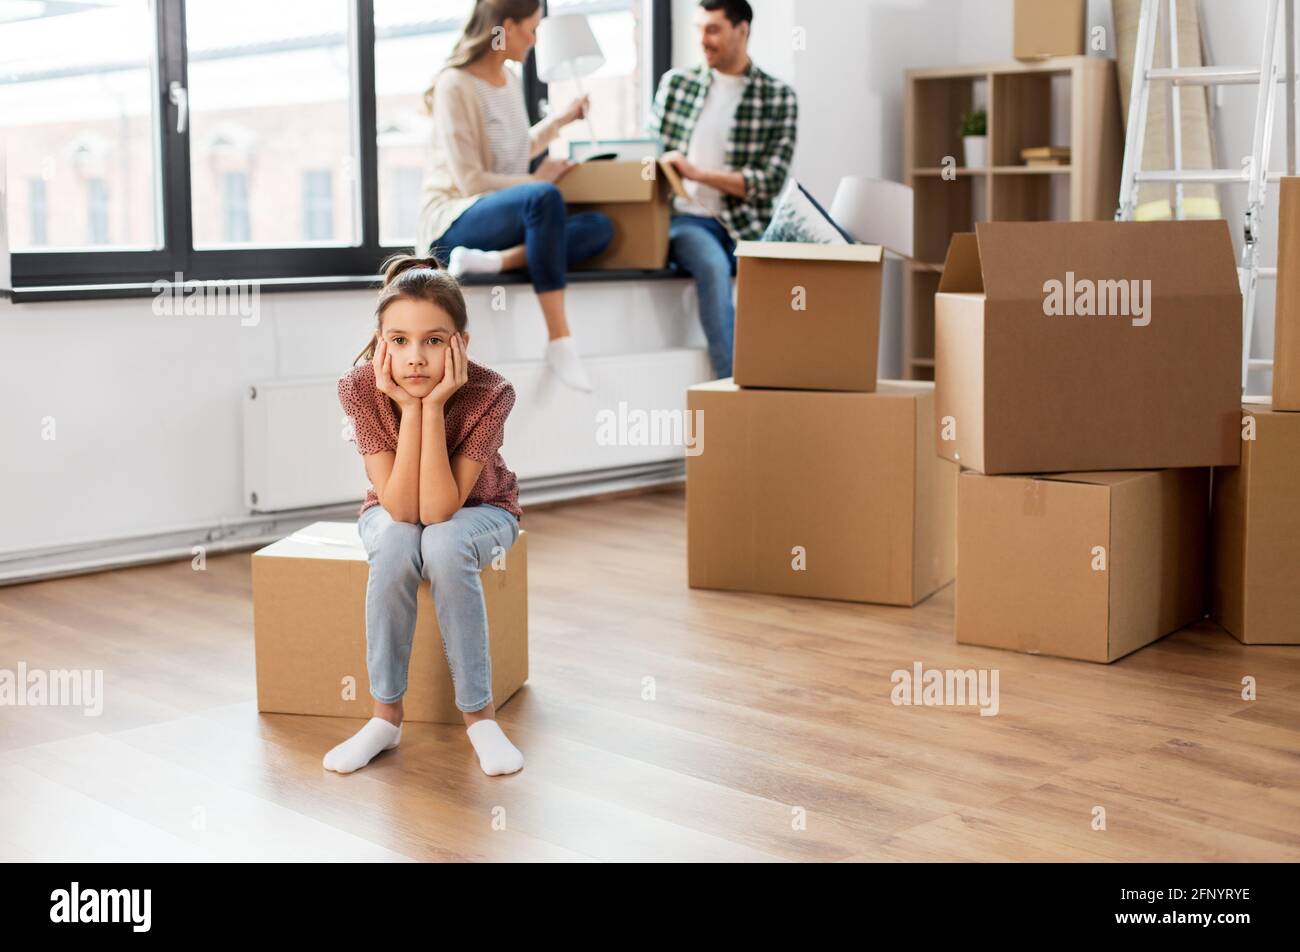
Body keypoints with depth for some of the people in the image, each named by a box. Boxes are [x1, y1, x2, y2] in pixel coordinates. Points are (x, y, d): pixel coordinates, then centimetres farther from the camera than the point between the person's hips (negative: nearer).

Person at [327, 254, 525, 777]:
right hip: (392, 510, 1)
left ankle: (479, 714, -20)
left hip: (478, 509, -1)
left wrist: (434, 405, -41)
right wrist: (409, 407, -39)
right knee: (397, 545, -33)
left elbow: (439, 509, -35)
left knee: (443, 545, -35)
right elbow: (401, 509, -31)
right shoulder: (359, 387, -28)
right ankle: (386, 715, -17)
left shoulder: (489, 393, -32)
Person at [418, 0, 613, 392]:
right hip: (454, 224, -8)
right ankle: (560, 341, -38)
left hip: (504, 218, 8)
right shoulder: (455, 85, -12)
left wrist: (560, 120, 30)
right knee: (543, 197, -38)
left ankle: (492, 261, -32)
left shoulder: (511, 80, 13)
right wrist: (535, 180, -8)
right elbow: (470, 182, -17)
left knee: (599, 227, -18)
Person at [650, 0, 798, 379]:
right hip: (685, 219, 0)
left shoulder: (778, 97, 6)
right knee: (714, 264, -35)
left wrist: (697, 173, -13)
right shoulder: (675, 83, 14)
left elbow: (772, 180, -4)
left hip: (746, 226, 0)